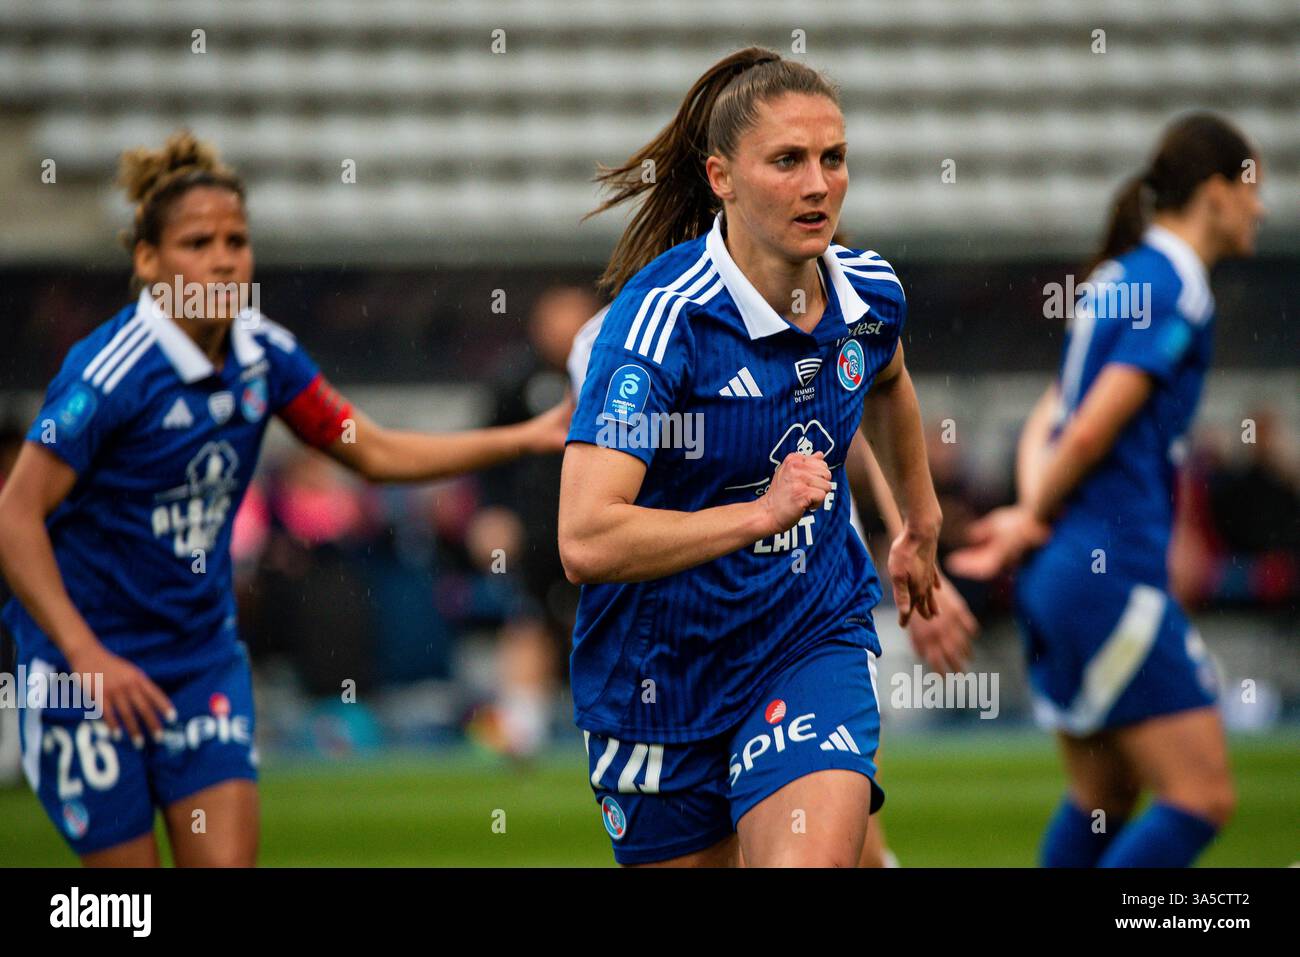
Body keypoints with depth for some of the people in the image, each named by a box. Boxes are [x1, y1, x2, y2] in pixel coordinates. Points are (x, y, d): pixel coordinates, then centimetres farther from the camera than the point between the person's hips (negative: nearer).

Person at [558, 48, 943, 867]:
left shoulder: (869, 293, -5)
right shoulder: (659, 316, -24)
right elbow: (586, 542, -33)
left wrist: (922, 522, 35)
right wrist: (761, 512, -36)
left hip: (815, 638, 3)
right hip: (661, 667, -3)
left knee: (813, 860, -21)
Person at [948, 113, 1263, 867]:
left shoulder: (1125, 278, 17)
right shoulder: (1178, 291, -12)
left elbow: (1047, 421, 17)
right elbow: (1091, 431, -16)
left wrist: (1031, 513, 0)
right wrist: (1034, 520, -1)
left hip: (1060, 576, 10)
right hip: (1115, 572, -10)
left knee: (1104, 796, 17)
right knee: (1203, 798, -8)